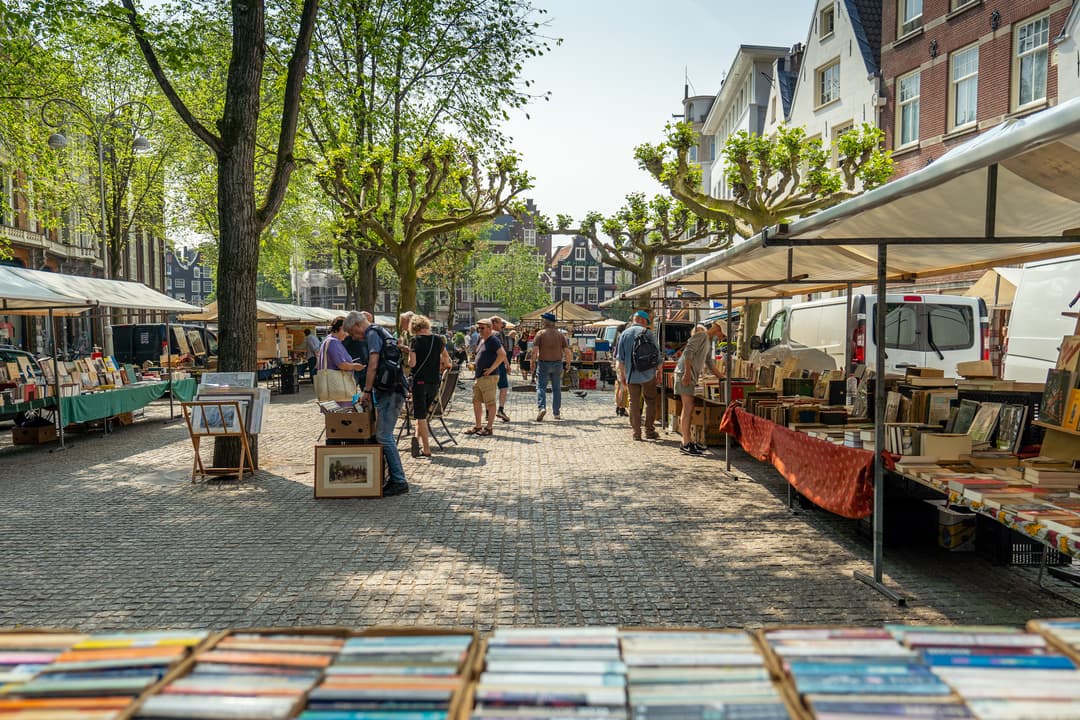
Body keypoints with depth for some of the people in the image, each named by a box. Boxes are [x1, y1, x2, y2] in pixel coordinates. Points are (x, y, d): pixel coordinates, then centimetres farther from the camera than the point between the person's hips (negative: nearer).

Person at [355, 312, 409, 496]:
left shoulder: (373, 334, -9)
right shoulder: (382, 332, 22)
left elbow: (373, 365, -18)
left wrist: (366, 391, -11)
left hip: (389, 391, -10)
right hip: (393, 389, 10)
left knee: (383, 436, -9)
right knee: (386, 434, 14)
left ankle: (399, 481, -8)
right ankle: (395, 477, 19)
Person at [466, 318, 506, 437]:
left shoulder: (493, 340, -12)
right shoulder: (482, 340, 17)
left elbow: (502, 355, -23)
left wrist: (491, 369, -21)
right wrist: (476, 366, 16)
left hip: (489, 377, -10)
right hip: (479, 376, 10)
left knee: (490, 403, -2)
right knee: (476, 401, 13)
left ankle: (489, 428, 4)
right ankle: (478, 426, 22)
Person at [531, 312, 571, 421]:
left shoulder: (540, 333, -5)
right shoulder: (560, 334, 4)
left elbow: (535, 349, -12)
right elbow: (567, 350, 0)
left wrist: (533, 361, -2)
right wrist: (568, 363, 11)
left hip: (543, 364, -3)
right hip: (557, 363, 3)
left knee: (541, 387, 0)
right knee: (556, 388, 11)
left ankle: (541, 407, -22)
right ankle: (556, 413, 14)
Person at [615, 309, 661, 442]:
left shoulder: (624, 334, 4)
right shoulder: (647, 333, -4)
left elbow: (620, 358, 4)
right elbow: (657, 354, -2)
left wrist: (622, 375, 12)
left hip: (631, 376, 2)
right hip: (648, 374, -2)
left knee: (634, 403, 7)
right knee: (651, 402, 10)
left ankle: (636, 432, 6)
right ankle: (649, 430, 9)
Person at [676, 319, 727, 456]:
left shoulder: (710, 341, 22)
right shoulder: (701, 335, -9)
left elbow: (710, 363, 29)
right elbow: (688, 353, -20)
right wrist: (687, 373, -25)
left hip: (692, 376, 10)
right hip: (685, 374, -10)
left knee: (688, 408, 11)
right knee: (688, 407, -11)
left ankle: (687, 441, 16)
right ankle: (686, 445, -10)